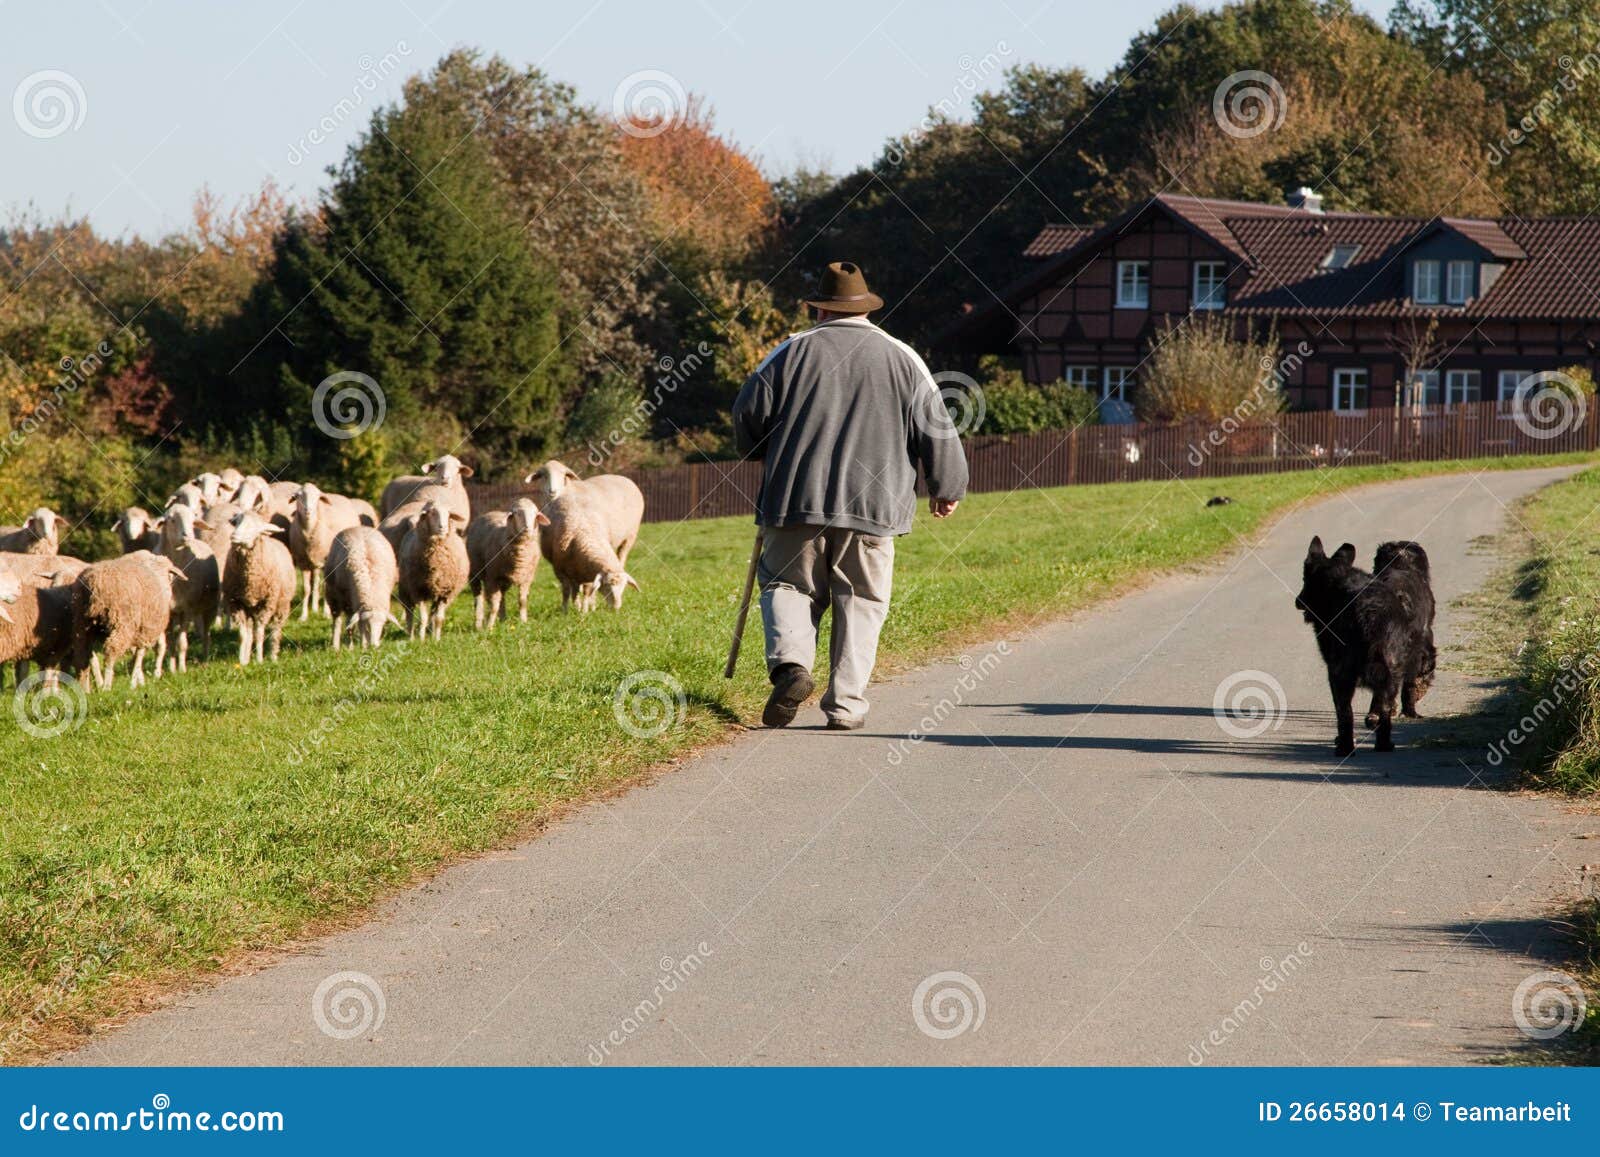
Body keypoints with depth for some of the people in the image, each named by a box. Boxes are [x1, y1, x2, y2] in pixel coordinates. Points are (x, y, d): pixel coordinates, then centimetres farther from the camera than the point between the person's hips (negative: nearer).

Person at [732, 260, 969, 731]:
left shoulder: (794, 351, 5)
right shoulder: (903, 360, 7)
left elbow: (747, 413, 7)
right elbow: (936, 431, 8)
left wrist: (760, 453, 28)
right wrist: (946, 488, 22)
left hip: (796, 498, 0)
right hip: (874, 503, 0)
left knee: (786, 584, 12)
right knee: (860, 602, 8)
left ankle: (790, 662, -13)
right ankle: (845, 703, 2)